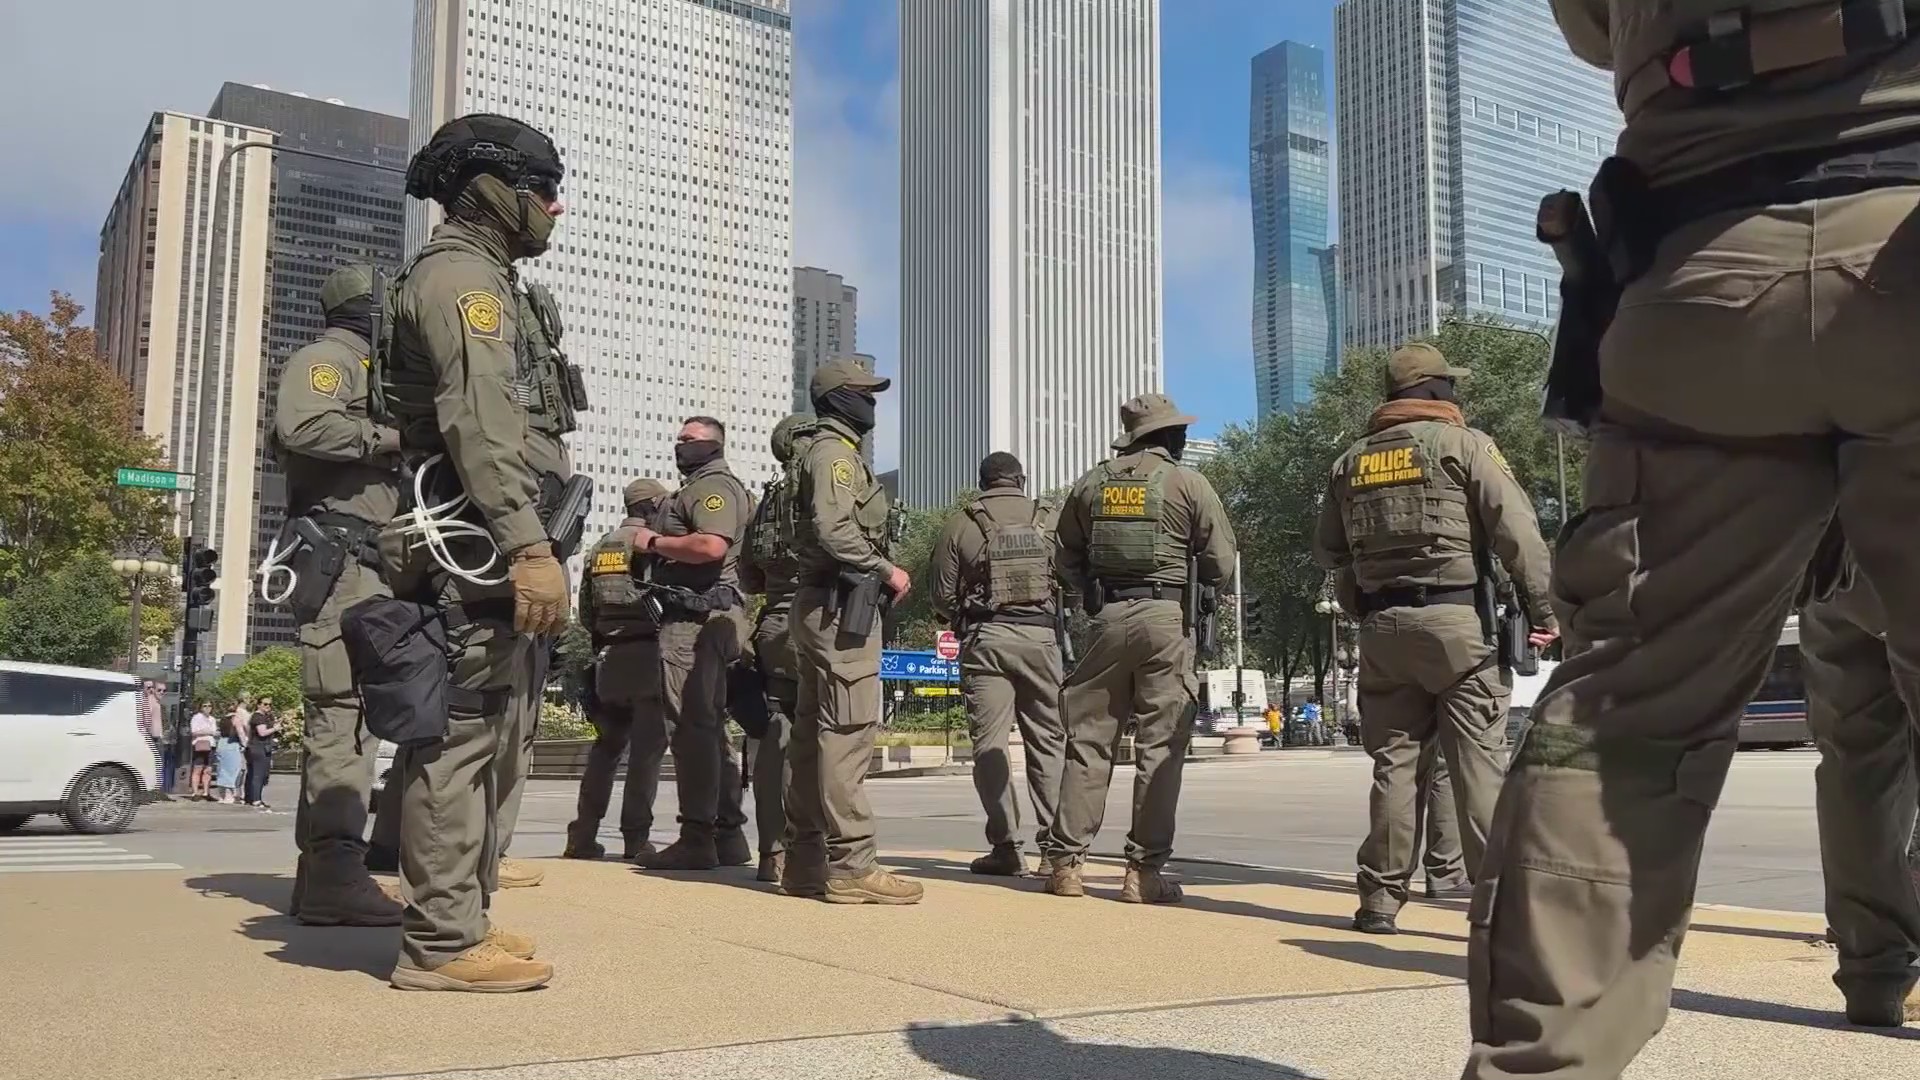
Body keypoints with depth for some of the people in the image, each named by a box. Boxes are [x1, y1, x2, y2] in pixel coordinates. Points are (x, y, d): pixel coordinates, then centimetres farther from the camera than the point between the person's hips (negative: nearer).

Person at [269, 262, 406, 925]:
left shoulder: (369, 373, 29)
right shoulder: (326, 359, 0)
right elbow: (304, 427, -22)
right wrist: (394, 436, -16)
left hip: (369, 563, 10)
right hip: (339, 557, -10)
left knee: (346, 714, 9)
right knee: (344, 710, -15)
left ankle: (324, 871, 13)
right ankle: (333, 870, -17)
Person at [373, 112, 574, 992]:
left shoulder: (477, 278, 24)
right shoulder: (461, 275, -8)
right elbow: (481, 424, -22)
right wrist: (528, 545, -29)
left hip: (479, 541, 11)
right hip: (474, 541, -11)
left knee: (479, 735, 12)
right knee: (465, 732, -9)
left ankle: (458, 923, 19)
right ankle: (442, 943, -5)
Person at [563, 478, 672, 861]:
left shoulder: (601, 547, 16)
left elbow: (585, 612, 17)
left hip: (608, 659, 7)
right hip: (646, 654, -6)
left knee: (606, 744, 14)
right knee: (647, 747, -2)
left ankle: (583, 835, 12)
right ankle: (635, 839, -3)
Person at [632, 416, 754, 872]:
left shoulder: (712, 486, -7)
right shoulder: (700, 488, 26)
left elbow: (711, 545, -24)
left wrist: (653, 541, -13)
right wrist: (657, 545, 17)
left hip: (694, 619, -11)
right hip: (708, 618, 11)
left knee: (690, 727, -12)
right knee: (711, 727, 13)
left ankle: (697, 839, -12)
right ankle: (728, 835, 17)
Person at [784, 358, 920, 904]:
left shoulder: (815, 453, 23)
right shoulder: (835, 451, -7)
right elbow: (834, 530, -21)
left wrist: (878, 574, 15)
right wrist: (887, 570, -12)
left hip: (818, 607, 11)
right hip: (843, 607, -11)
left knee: (813, 736, 10)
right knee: (848, 735, -12)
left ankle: (805, 863, 14)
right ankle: (850, 865, -12)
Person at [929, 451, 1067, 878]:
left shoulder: (960, 524, 5)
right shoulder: (1048, 519, 10)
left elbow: (943, 597, 3)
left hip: (985, 638, -1)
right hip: (1040, 637, 2)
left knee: (989, 742, 2)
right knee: (1049, 739, 8)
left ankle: (1005, 847, -2)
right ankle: (1054, 845, 6)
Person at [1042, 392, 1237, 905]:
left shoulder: (1093, 482, 10)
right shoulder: (1188, 483, -1)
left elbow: (1065, 556, 15)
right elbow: (1221, 564, -2)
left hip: (1107, 618, 3)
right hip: (1166, 618, -3)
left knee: (1089, 741, 9)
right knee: (1160, 749, 1)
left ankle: (1066, 862, 9)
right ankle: (1145, 870, 1)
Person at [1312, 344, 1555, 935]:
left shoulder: (1351, 460, 13)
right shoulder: (1463, 443, -1)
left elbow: (1327, 550, 16)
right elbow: (1516, 529, -9)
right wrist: (1542, 609, -6)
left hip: (1382, 626, 4)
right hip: (1456, 620, -4)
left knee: (1393, 762, 8)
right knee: (1477, 764, -2)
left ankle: (1380, 898, 9)